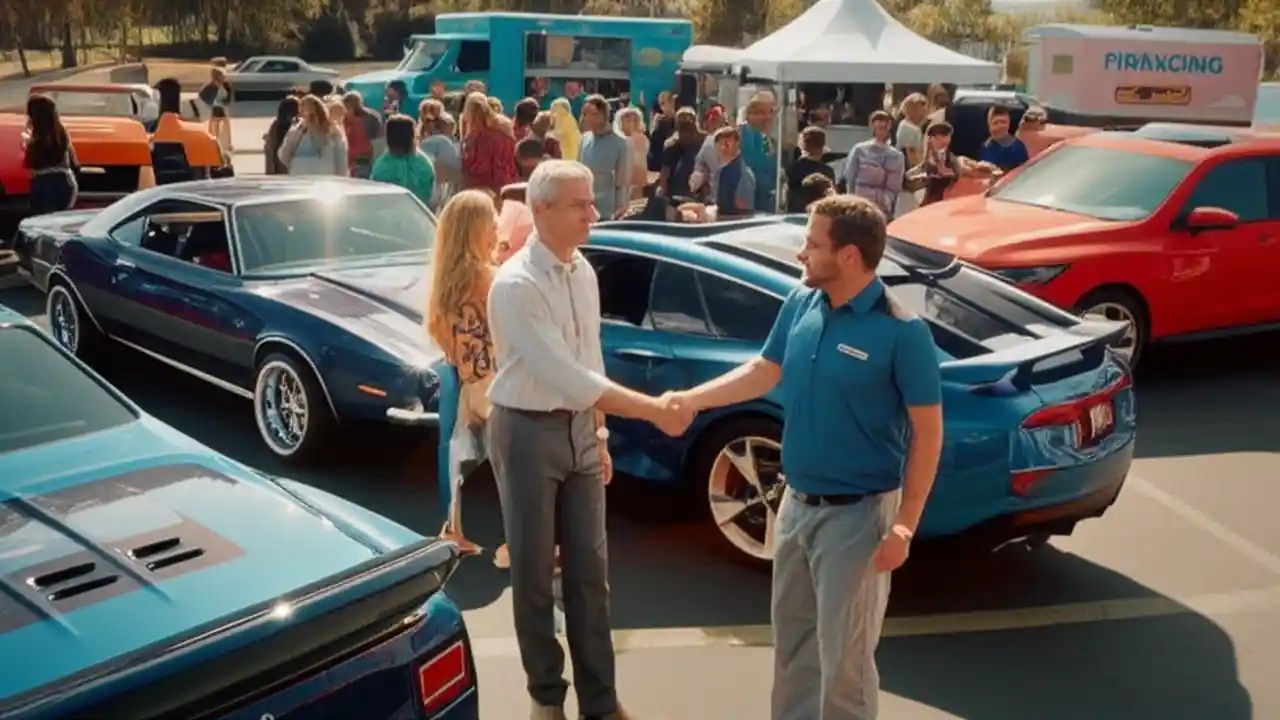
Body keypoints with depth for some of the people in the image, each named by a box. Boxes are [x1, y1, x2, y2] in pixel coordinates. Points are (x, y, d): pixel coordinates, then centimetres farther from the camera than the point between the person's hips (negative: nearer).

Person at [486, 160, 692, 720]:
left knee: (590, 569, 10)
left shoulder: (583, 272, 4)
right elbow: (564, 375, -27)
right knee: (533, 570, 8)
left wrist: (599, 434, 15)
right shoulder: (516, 284, -20)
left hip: (578, 427, 7)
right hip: (528, 431, -6)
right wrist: (653, 410, -27)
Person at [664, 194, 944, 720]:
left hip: (857, 513, -6)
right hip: (797, 502, 7)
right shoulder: (800, 305, -1)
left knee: (844, 653, 6)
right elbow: (765, 371, 14)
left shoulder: (901, 332, -20)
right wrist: (691, 399, 6)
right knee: (792, 637, 21)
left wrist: (905, 524, -17)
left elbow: (928, 431, -15)